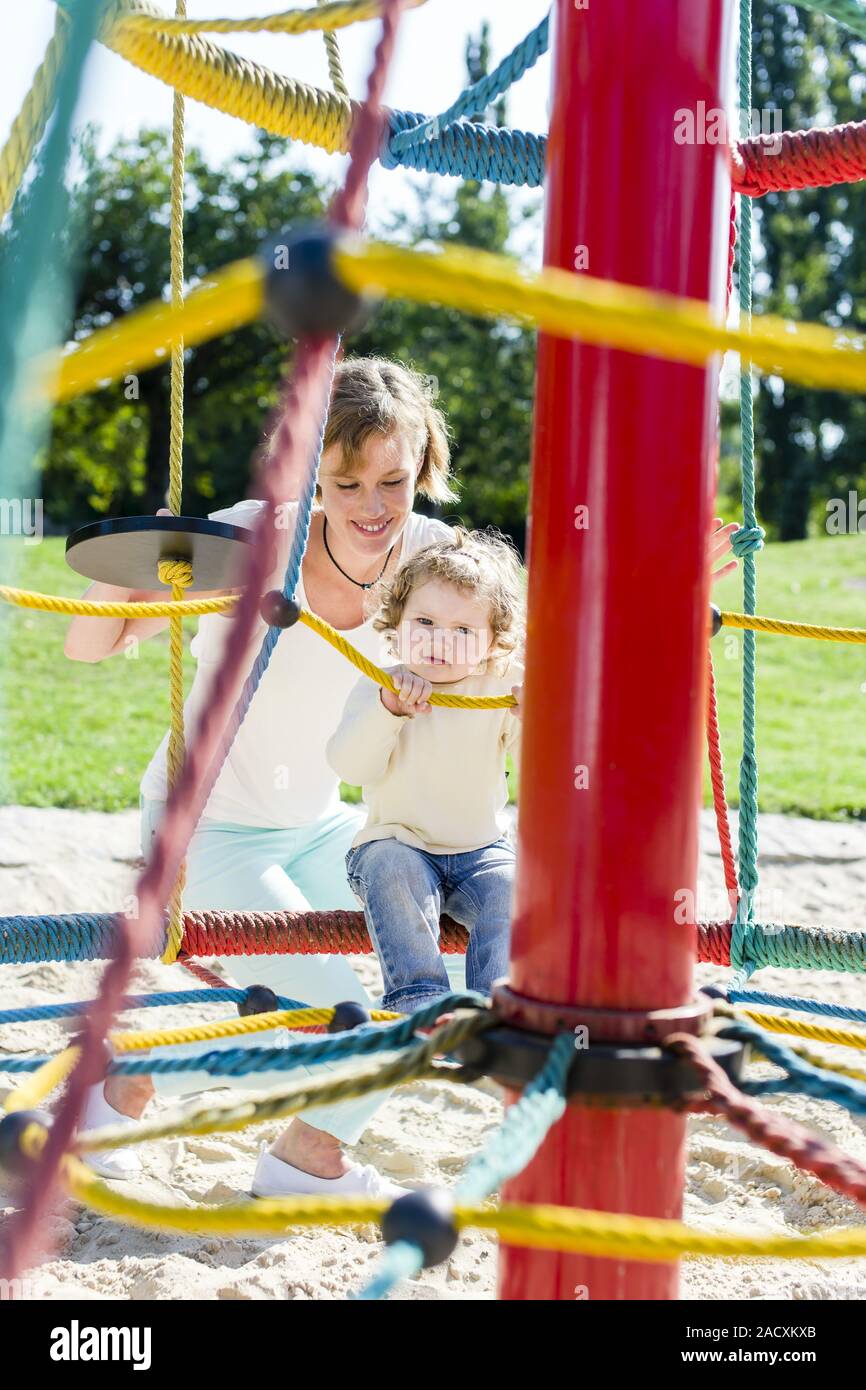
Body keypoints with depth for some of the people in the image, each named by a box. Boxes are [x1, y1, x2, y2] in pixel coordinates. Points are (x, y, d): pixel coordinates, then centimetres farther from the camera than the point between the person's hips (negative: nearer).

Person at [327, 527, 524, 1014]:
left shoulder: (507, 689, -2)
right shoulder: (380, 689, -4)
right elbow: (350, 765, -17)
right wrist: (388, 708, -31)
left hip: (481, 849, 1)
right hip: (397, 843, -1)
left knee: (511, 885, -26)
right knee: (393, 870, -31)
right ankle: (417, 994, -30)